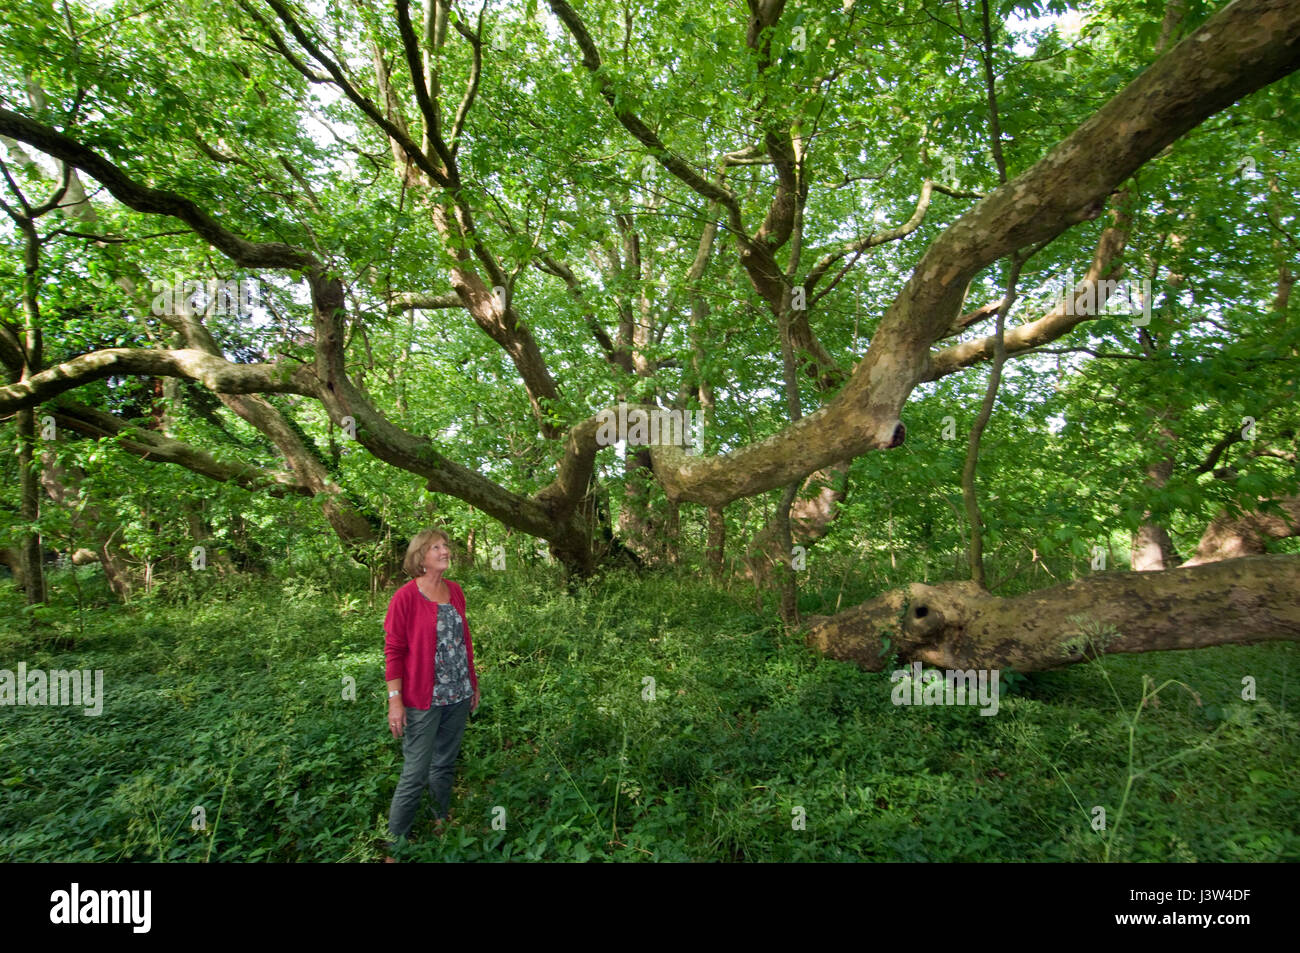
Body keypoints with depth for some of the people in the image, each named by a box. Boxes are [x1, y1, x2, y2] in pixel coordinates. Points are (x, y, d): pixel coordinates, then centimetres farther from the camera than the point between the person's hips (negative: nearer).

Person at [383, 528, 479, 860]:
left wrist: (473, 682, 15)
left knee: (445, 764, 18)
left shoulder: (455, 592, 5)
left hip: (458, 696, 5)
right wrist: (395, 699, -14)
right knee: (415, 774, 2)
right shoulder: (406, 597, -12)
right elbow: (393, 651, -11)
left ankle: (443, 821, 36)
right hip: (423, 699, -5)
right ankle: (395, 844, 18)